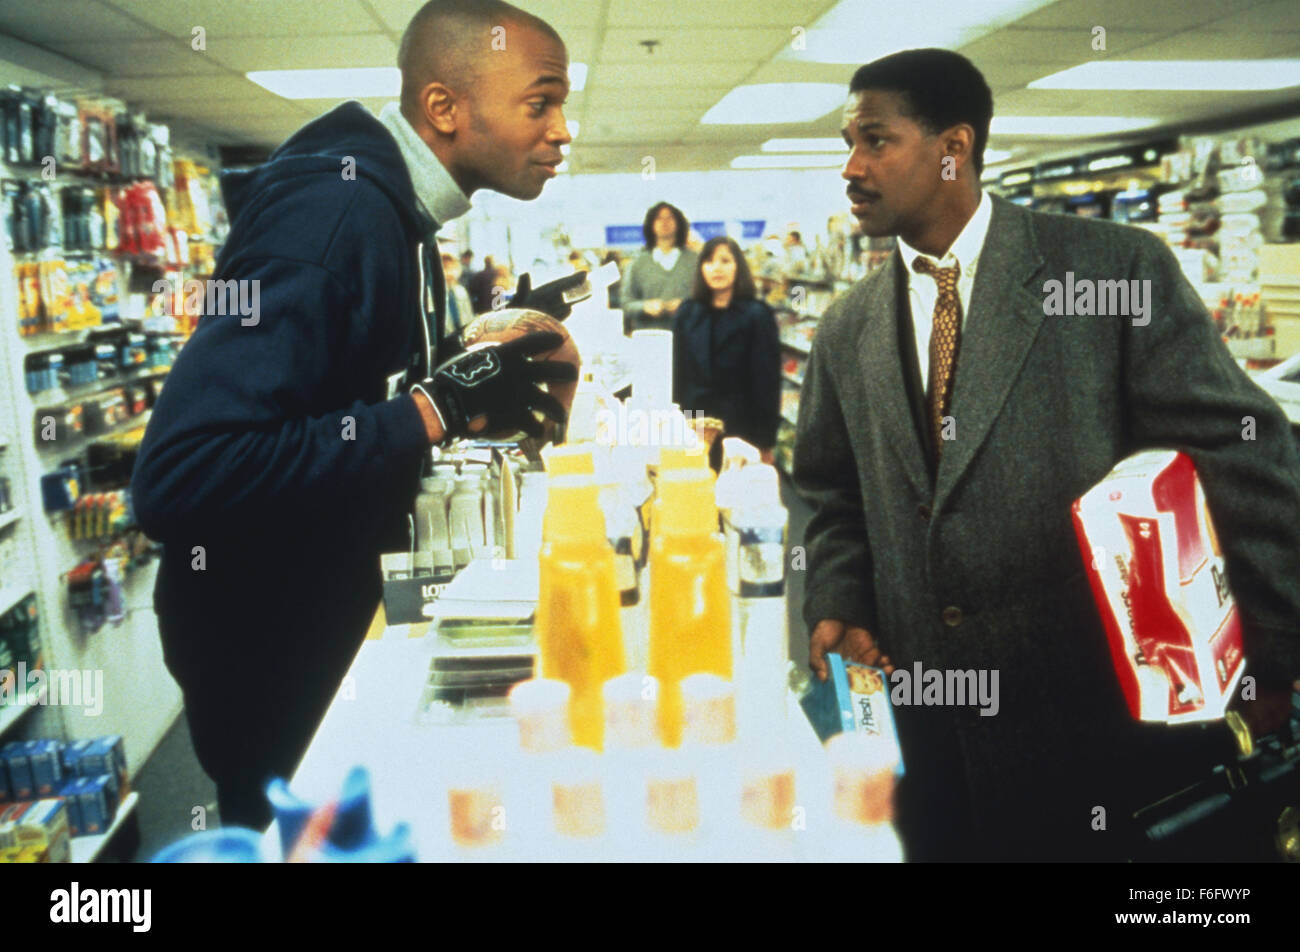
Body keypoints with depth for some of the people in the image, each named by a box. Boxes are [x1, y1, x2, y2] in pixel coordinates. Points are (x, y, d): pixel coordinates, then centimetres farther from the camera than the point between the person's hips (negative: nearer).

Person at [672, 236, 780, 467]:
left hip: (742, 430, -3)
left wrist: (766, 444, -8)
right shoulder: (687, 313, 8)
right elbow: (678, 372, 9)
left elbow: (767, 379, -5)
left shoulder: (757, 315, -4)